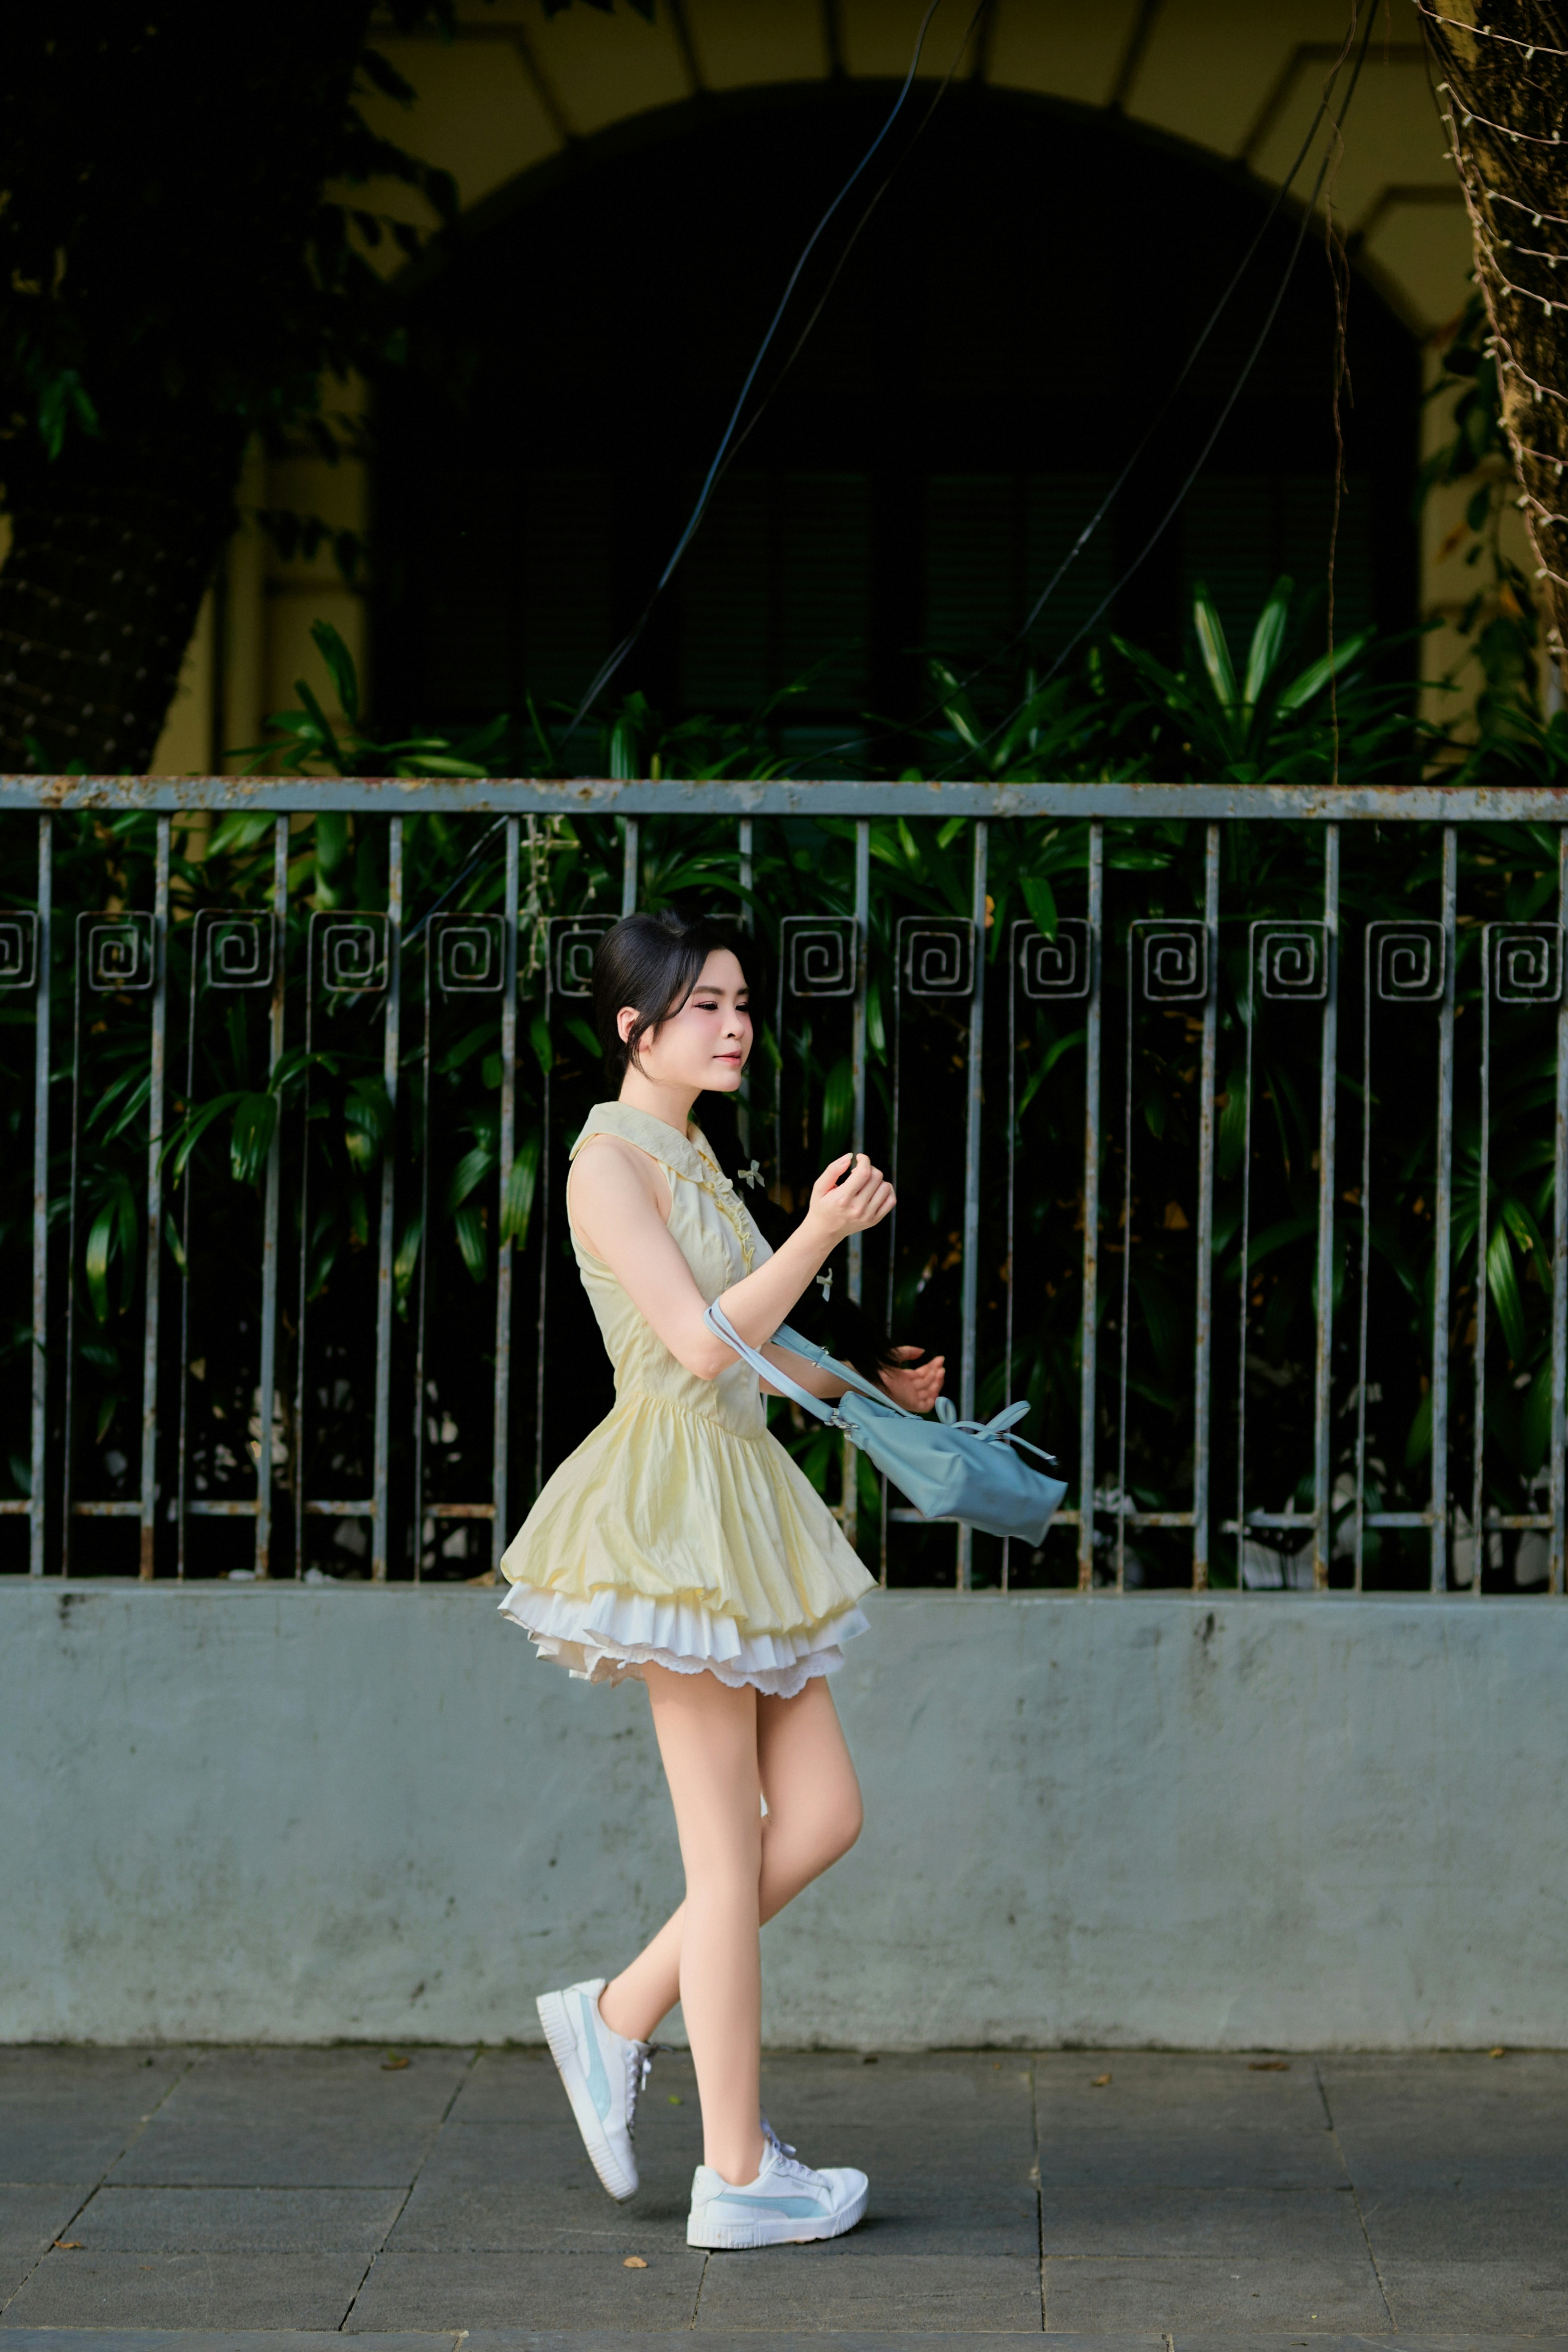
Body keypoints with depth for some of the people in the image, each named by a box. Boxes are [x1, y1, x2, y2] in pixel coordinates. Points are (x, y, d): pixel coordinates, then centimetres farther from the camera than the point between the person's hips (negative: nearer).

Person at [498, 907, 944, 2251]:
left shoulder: (689, 1159, 17)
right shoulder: (611, 1161, -11)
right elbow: (699, 1342, -18)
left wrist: (868, 1385, 22)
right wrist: (821, 1235, -19)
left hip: (736, 1506, 9)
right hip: (675, 1503, -9)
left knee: (825, 1813, 7)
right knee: (730, 1856, -5)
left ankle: (618, 2018, 19)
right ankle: (738, 2179, 2)